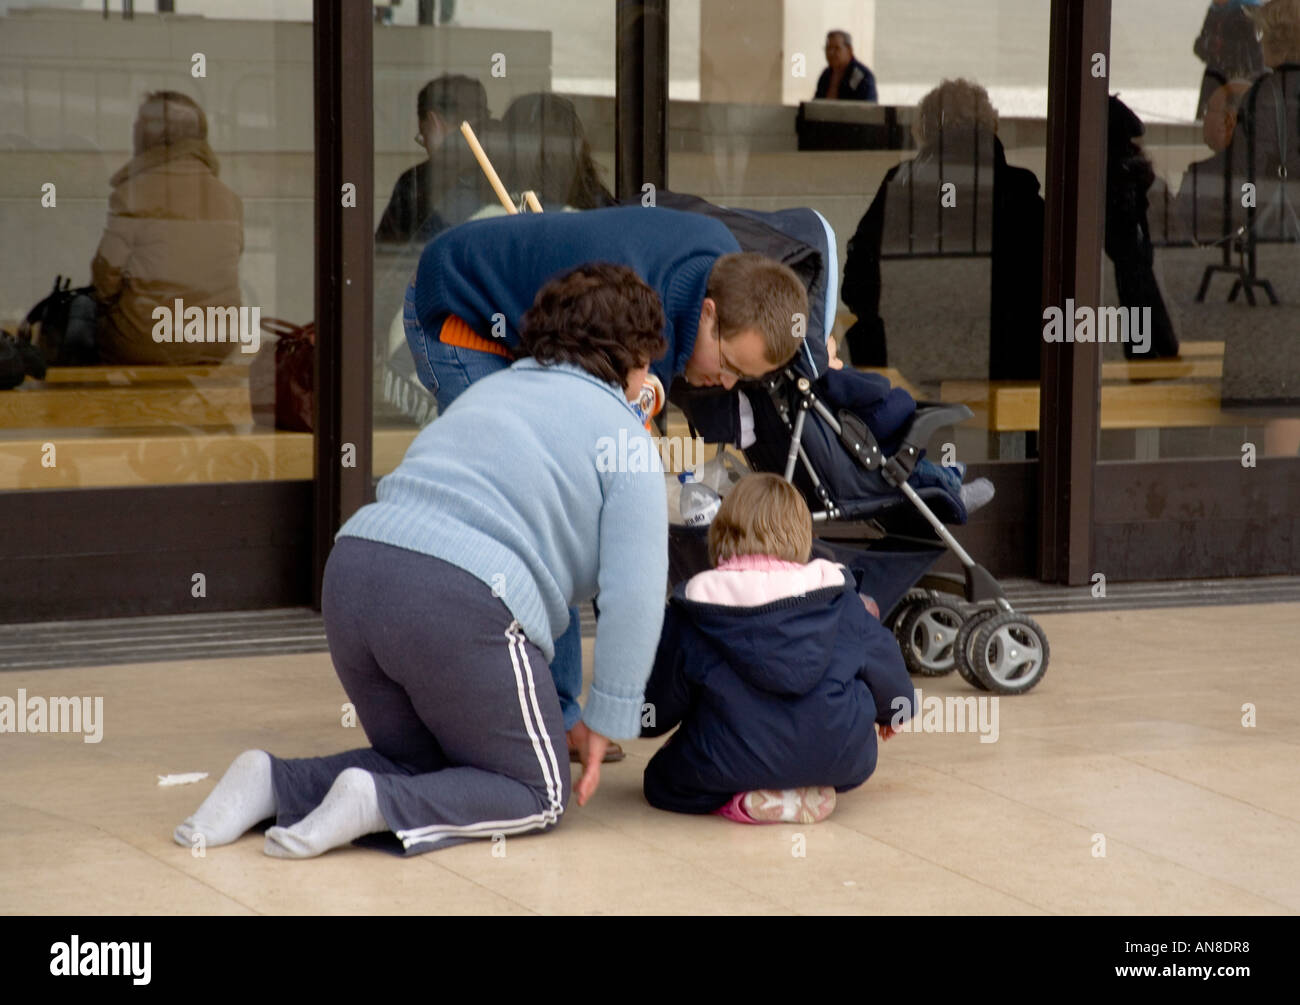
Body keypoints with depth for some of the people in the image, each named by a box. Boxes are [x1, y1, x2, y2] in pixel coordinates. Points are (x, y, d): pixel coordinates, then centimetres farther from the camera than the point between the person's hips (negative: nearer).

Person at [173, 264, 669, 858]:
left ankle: (275, 782, 1)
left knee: (420, 764, 25)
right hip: (464, 601, -7)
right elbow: (632, 593, -2)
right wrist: (606, 720, 3)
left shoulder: (487, 390, 30)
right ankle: (378, 805, -15)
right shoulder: (622, 437, 8)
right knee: (535, 794, 11)